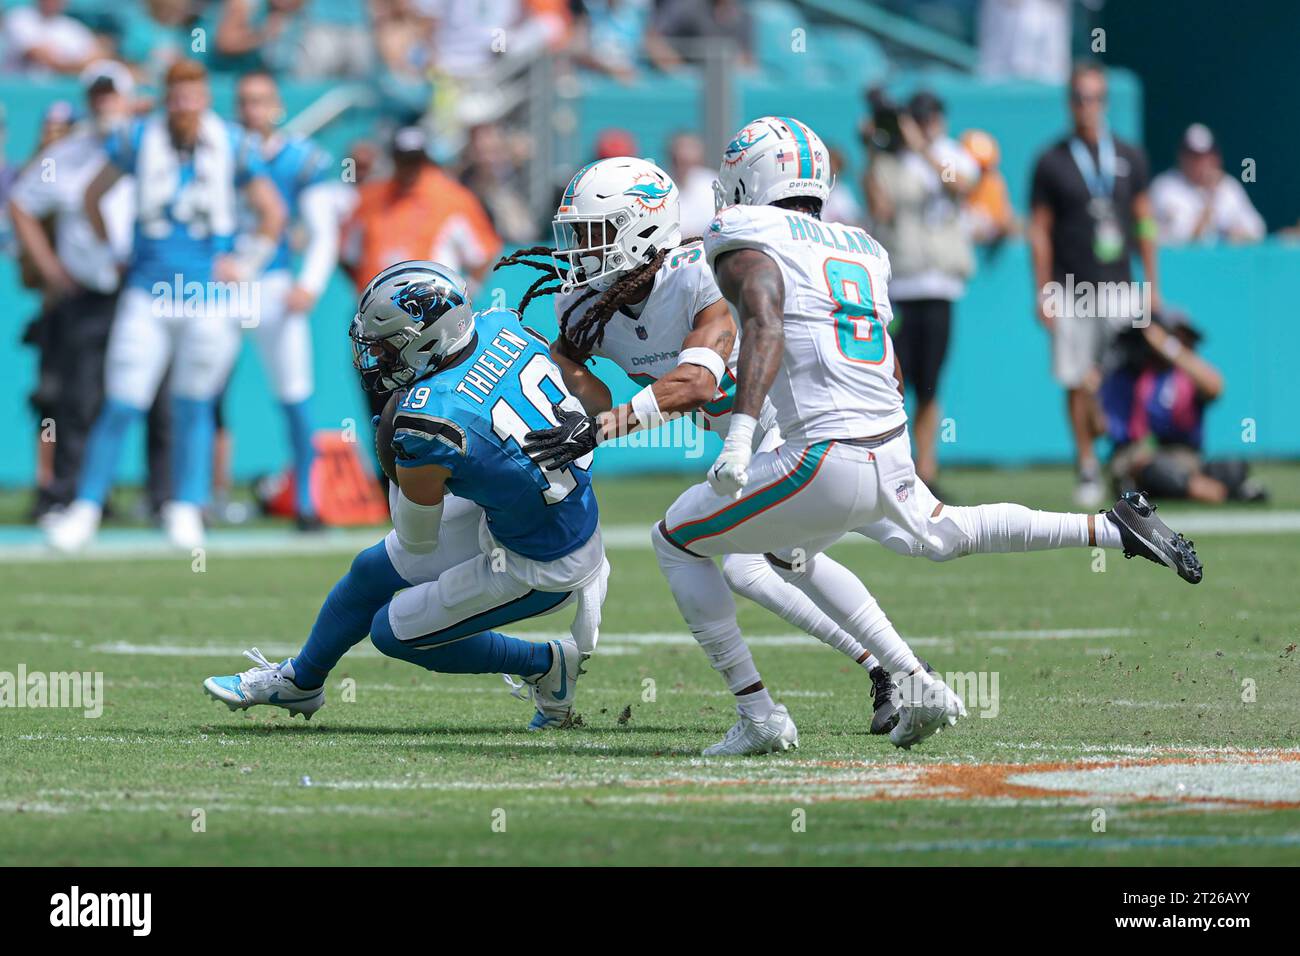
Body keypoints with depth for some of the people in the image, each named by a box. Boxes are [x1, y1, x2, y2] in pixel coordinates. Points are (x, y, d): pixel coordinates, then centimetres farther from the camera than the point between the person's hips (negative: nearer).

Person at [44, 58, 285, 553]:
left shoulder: (232, 145, -3)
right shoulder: (137, 139, -3)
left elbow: (273, 212, 8)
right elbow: (94, 195, 11)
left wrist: (245, 266, 2)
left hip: (209, 294, 0)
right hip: (148, 294, 0)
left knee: (194, 406, 6)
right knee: (121, 406, -4)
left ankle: (187, 511, 17)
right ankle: (87, 507, 4)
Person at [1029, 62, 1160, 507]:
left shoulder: (1129, 157, 8)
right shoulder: (1052, 161, 0)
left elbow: (1144, 223, 13)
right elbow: (1039, 231, 1)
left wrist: (1152, 286, 8)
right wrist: (1042, 293, -5)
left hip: (1120, 287, 2)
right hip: (1071, 292, -2)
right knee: (1078, 384, 0)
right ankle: (1087, 467, 10)